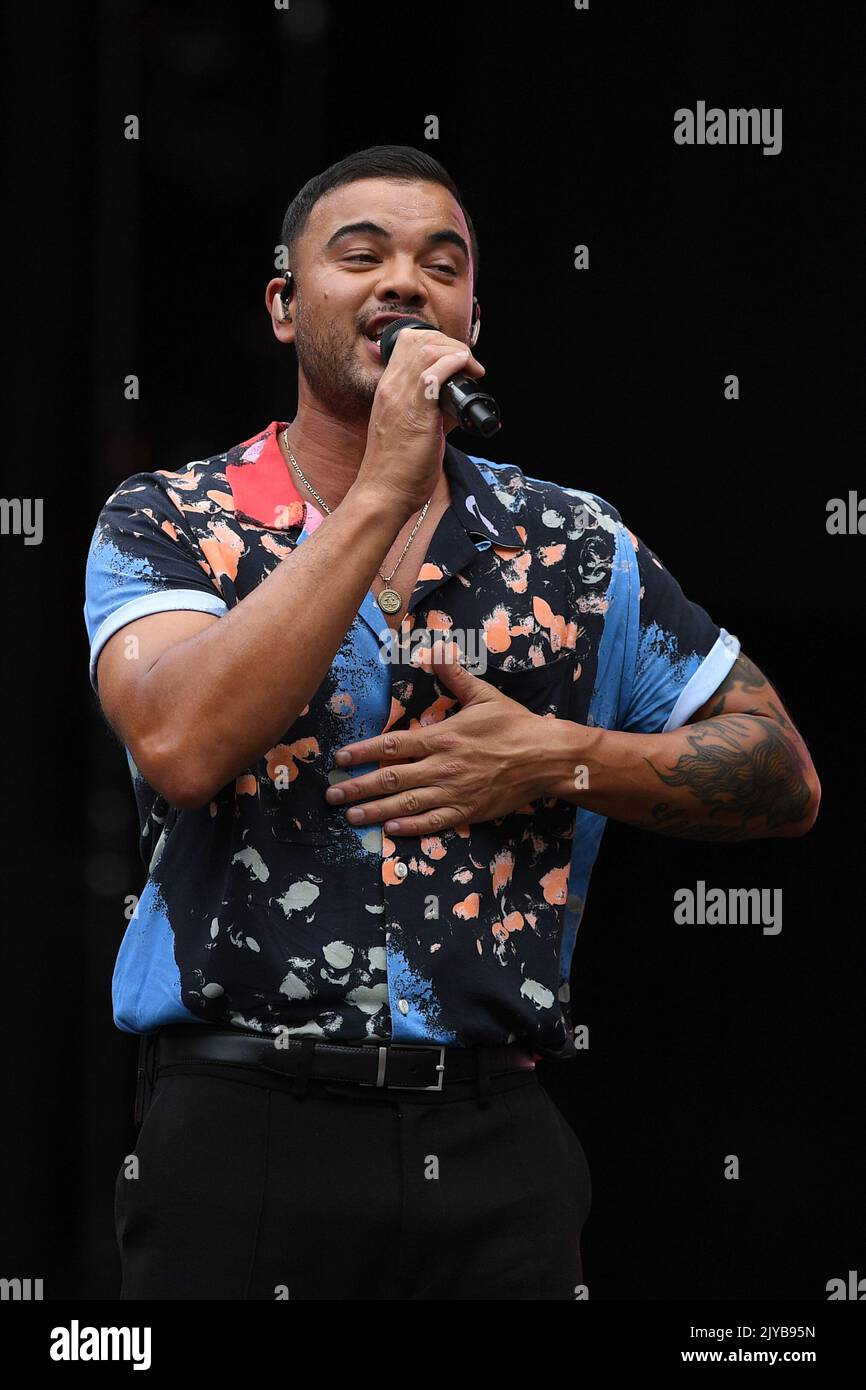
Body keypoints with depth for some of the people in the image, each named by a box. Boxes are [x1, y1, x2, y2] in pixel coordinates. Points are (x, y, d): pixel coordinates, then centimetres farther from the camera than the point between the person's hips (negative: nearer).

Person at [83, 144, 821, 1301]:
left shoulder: (574, 546, 10)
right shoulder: (165, 524, 2)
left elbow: (783, 776, 12)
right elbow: (182, 747, -18)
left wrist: (560, 760, -4)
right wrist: (382, 492, -16)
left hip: (493, 1148, 2)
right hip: (242, 1130, -2)